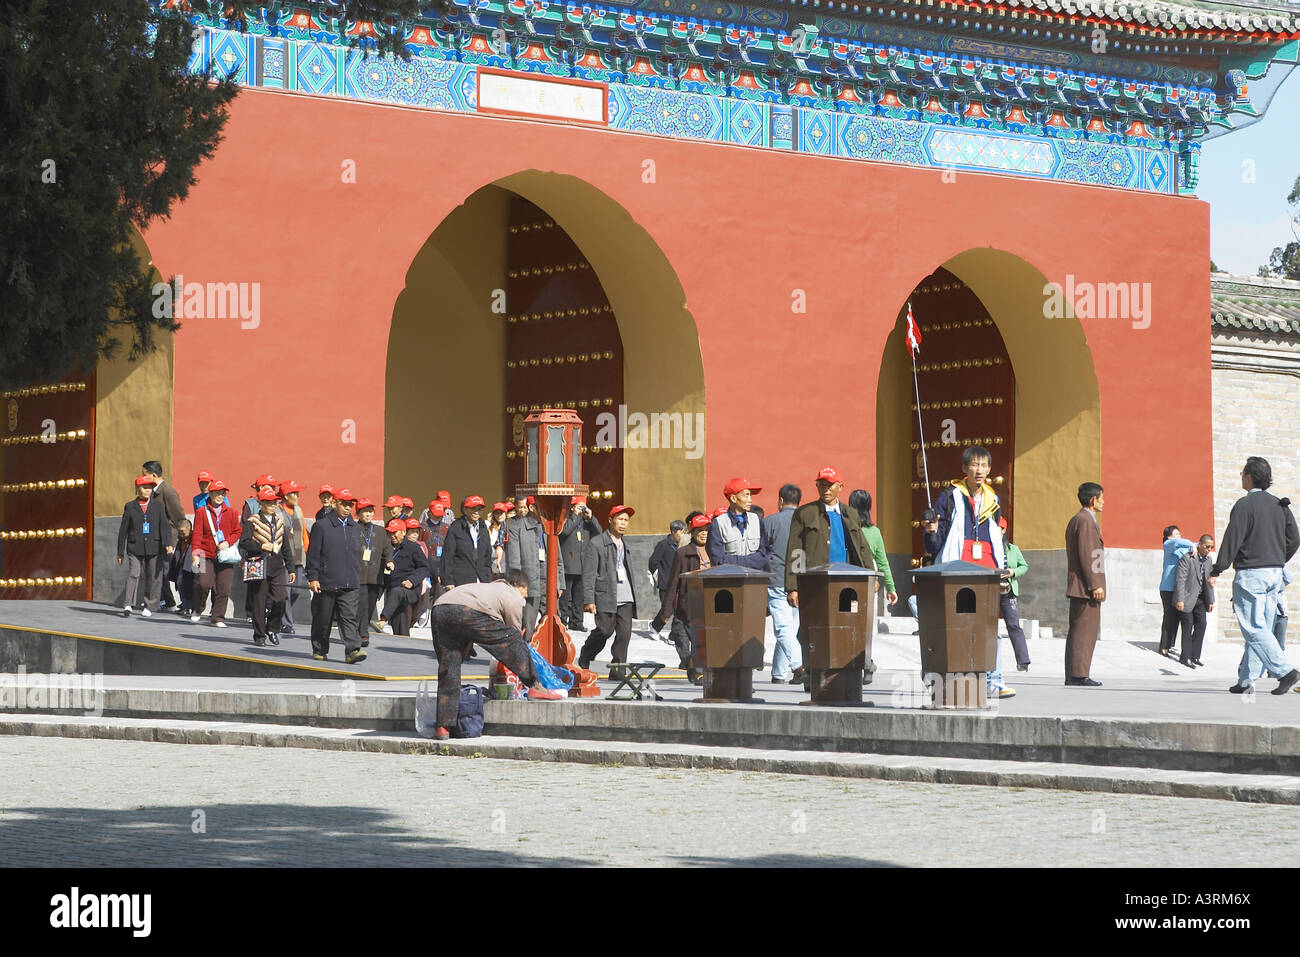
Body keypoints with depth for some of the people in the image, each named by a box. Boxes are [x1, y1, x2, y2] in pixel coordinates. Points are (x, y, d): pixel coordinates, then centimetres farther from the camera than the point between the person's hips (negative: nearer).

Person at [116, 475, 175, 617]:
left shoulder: (157, 505, 8)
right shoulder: (130, 506, 7)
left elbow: (165, 525, 2)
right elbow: (123, 530, 9)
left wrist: (168, 543, -12)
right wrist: (120, 552, 8)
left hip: (154, 547, 1)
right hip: (135, 547, -1)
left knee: (153, 576, 4)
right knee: (133, 574, -13)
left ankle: (149, 605, 16)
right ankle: (128, 605, -16)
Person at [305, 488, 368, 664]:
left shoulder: (355, 529, 14)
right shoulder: (322, 526, -2)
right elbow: (313, 554, -3)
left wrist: (357, 578, 21)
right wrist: (313, 578, -9)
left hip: (350, 584, 3)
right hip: (327, 582, -3)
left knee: (349, 617, -9)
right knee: (322, 619, 7)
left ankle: (353, 650, -19)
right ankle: (319, 650, 21)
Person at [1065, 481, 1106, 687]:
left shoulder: (1076, 520, 21)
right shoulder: (1086, 521, -12)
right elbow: (1086, 555, -18)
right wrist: (1095, 585, -19)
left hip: (1077, 585, 11)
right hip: (1086, 586, -11)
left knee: (1077, 630, 11)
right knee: (1085, 629, -10)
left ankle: (1072, 674, 12)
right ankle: (1079, 674, -12)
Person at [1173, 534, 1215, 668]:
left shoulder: (1208, 560, 8)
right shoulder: (1187, 558, -15)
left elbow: (1208, 581, 15)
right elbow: (1180, 579, -18)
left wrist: (1211, 601, 12)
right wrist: (1180, 600, -22)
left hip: (1200, 599, 7)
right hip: (1187, 599, -7)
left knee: (1201, 625, 2)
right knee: (1188, 627, -5)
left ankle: (1194, 656, 12)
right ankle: (1185, 658, 4)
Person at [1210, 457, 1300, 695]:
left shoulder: (1245, 505, -11)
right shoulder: (1280, 506, 10)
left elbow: (1232, 540, -15)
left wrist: (1216, 571, -11)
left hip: (1250, 574, -8)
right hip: (1274, 573, 8)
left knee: (1254, 629, -7)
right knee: (1260, 628, 9)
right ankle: (1246, 679, 10)